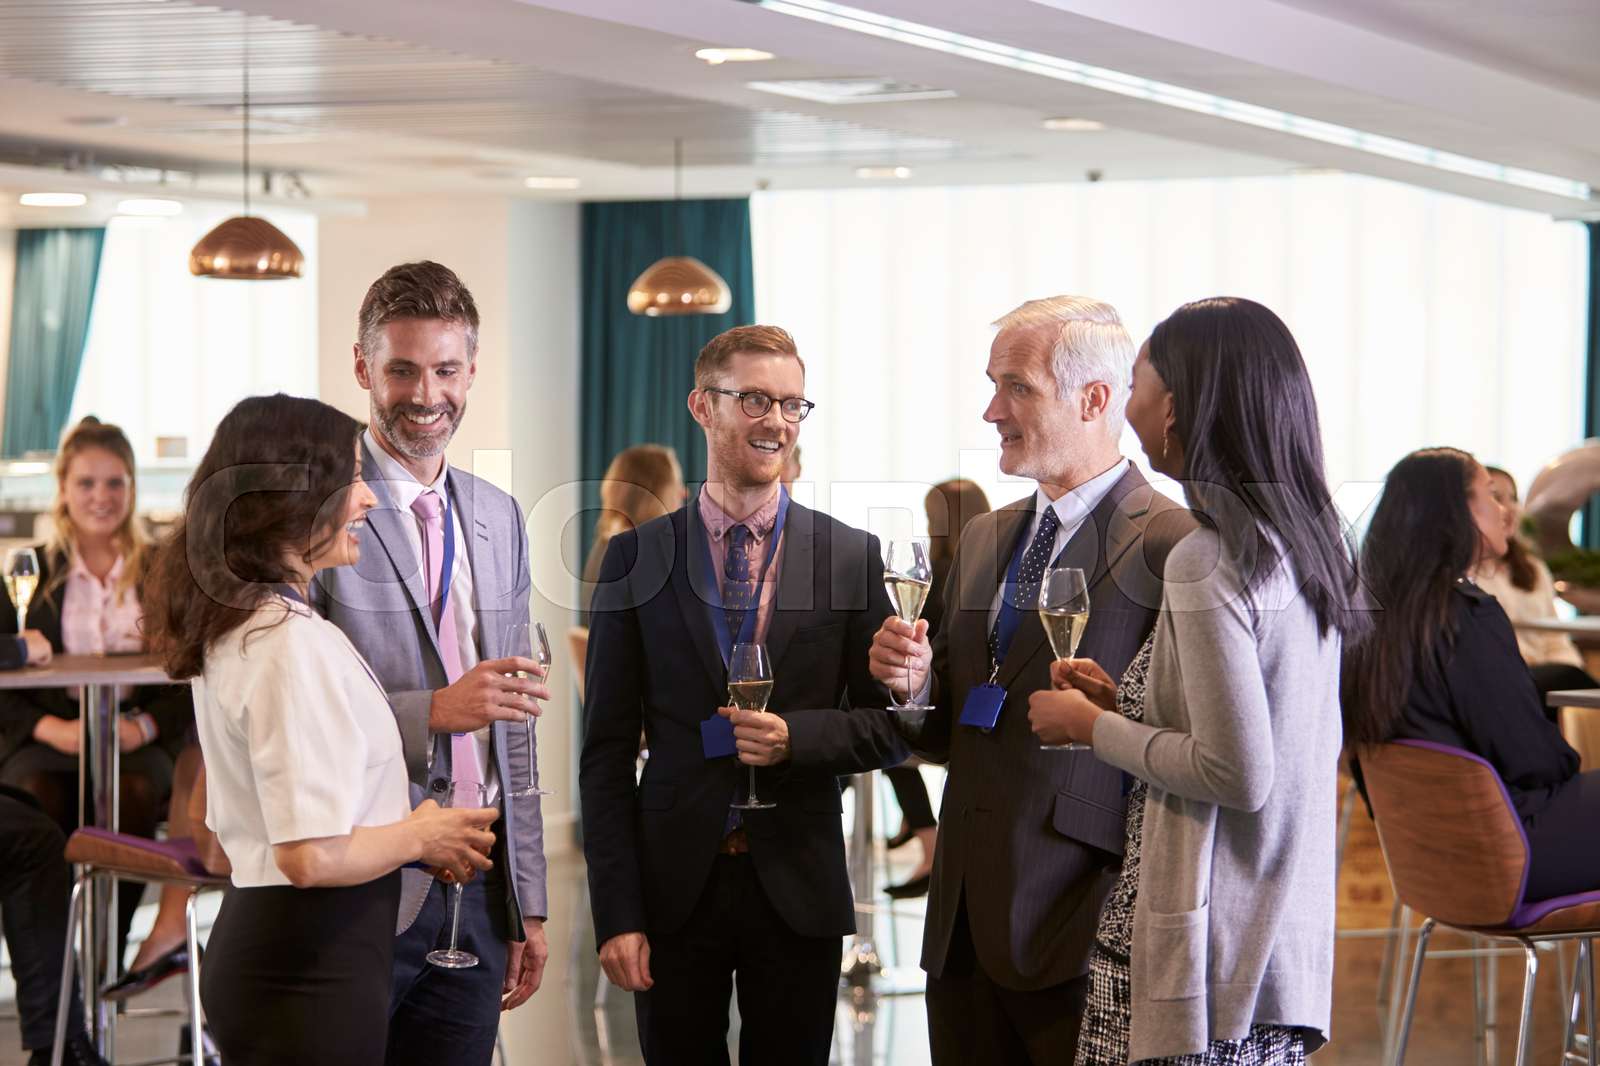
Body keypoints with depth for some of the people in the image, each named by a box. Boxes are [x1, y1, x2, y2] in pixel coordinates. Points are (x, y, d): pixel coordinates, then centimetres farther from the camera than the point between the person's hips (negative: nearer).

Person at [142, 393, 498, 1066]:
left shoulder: (230, 628, 10)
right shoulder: (298, 643, -19)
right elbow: (312, 855, -24)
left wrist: (405, 833, 12)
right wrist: (419, 837, -7)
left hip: (252, 939, 10)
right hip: (312, 966, -10)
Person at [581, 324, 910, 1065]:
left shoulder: (851, 556, 2)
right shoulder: (638, 557, 1)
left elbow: (890, 727, 5)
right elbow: (607, 749, 0)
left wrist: (796, 738, -15)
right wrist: (616, 914, -6)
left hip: (798, 888, 0)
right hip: (674, 885, 0)